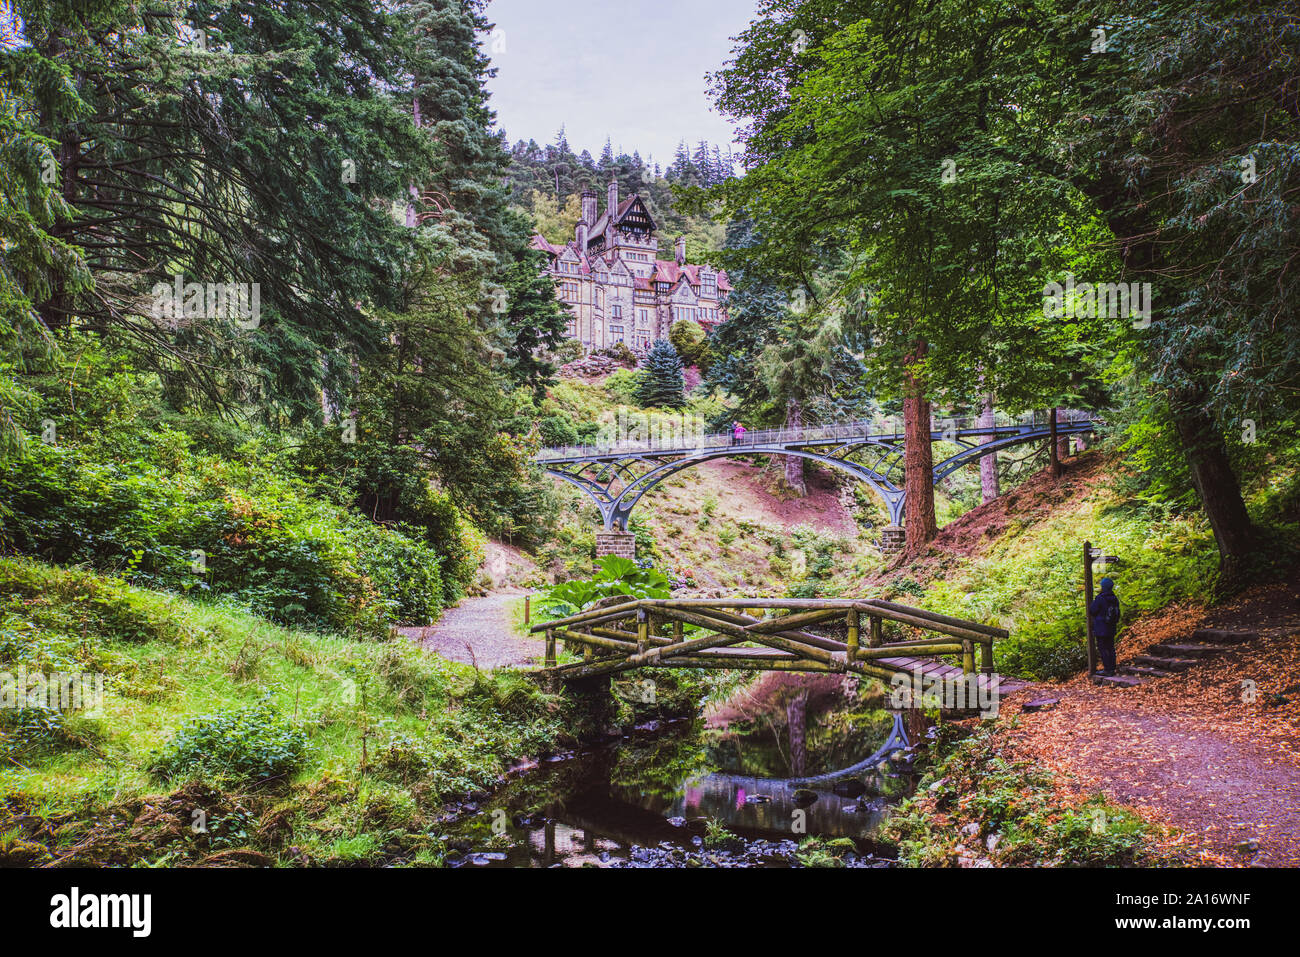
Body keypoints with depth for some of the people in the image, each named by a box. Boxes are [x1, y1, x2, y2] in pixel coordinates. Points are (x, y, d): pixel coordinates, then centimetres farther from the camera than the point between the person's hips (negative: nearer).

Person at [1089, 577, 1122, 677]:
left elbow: (1092, 611, -13)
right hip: (1111, 629, 7)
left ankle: (1107, 669, -5)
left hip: (1101, 629, -7)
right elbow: (1118, 614, 14)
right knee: (1110, 648, 13)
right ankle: (1112, 669, 17)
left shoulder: (1100, 599, -19)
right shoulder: (1115, 599, 5)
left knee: (1102, 649, -3)